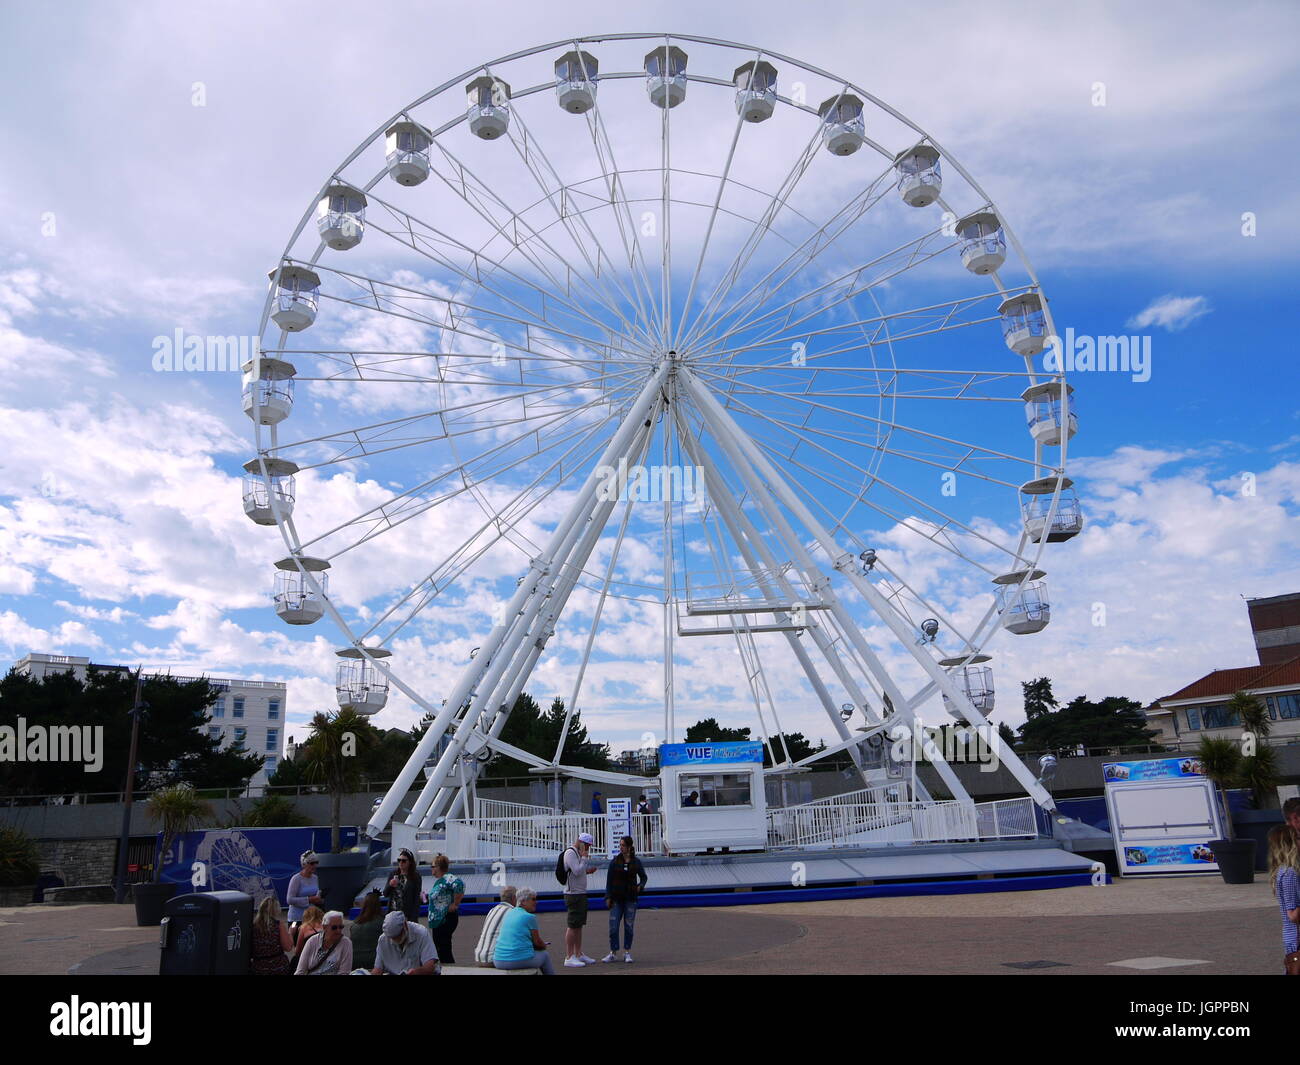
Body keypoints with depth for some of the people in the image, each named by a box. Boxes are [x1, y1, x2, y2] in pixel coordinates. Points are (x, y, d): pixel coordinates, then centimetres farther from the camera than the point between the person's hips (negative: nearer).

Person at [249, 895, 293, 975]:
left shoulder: (253, 925, -5)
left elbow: (249, 951, 2)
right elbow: (288, 948, -9)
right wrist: (291, 933, 4)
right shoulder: (279, 924, -11)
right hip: (278, 967, -3)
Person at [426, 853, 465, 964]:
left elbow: (459, 884, -36)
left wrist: (455, 904, -26)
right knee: (439, 949, 15)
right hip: (438, 921, 10)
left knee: (444, 950, -5)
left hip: (445, 920, -10)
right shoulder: (439, 880, 12)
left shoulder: (447, 879, -19)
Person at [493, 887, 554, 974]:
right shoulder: (530, 917, -8)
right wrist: (544, 946, 22)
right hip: (520, 960, -7)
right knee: (544, 955, 23)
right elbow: (537, 942, 0)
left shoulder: (509, 914, 13)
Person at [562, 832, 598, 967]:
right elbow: (577, 871, -23)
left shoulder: (577, 853, 17)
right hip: (573, 894, -10)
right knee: (572, 926, -7)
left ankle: (578, 954, 19)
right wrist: (584, 857, -15)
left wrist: (587, 871, 10)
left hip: (580, 894, 10)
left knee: (578, 925, 13)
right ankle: (569, 957, -4)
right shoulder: (570, 853, -14)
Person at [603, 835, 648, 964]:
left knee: (629, 926, 4)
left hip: (631, 898, 0)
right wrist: (608, 897, -6)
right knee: (613, 926, -3)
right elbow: (609, 879, -2)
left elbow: (643, 877, 10)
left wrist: (641, 885, -10)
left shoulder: (636, 862, -1)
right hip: (617, 898, 0)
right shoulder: (615, 861, -3)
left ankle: (627, 953, 15)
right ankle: (613, 953, 8)